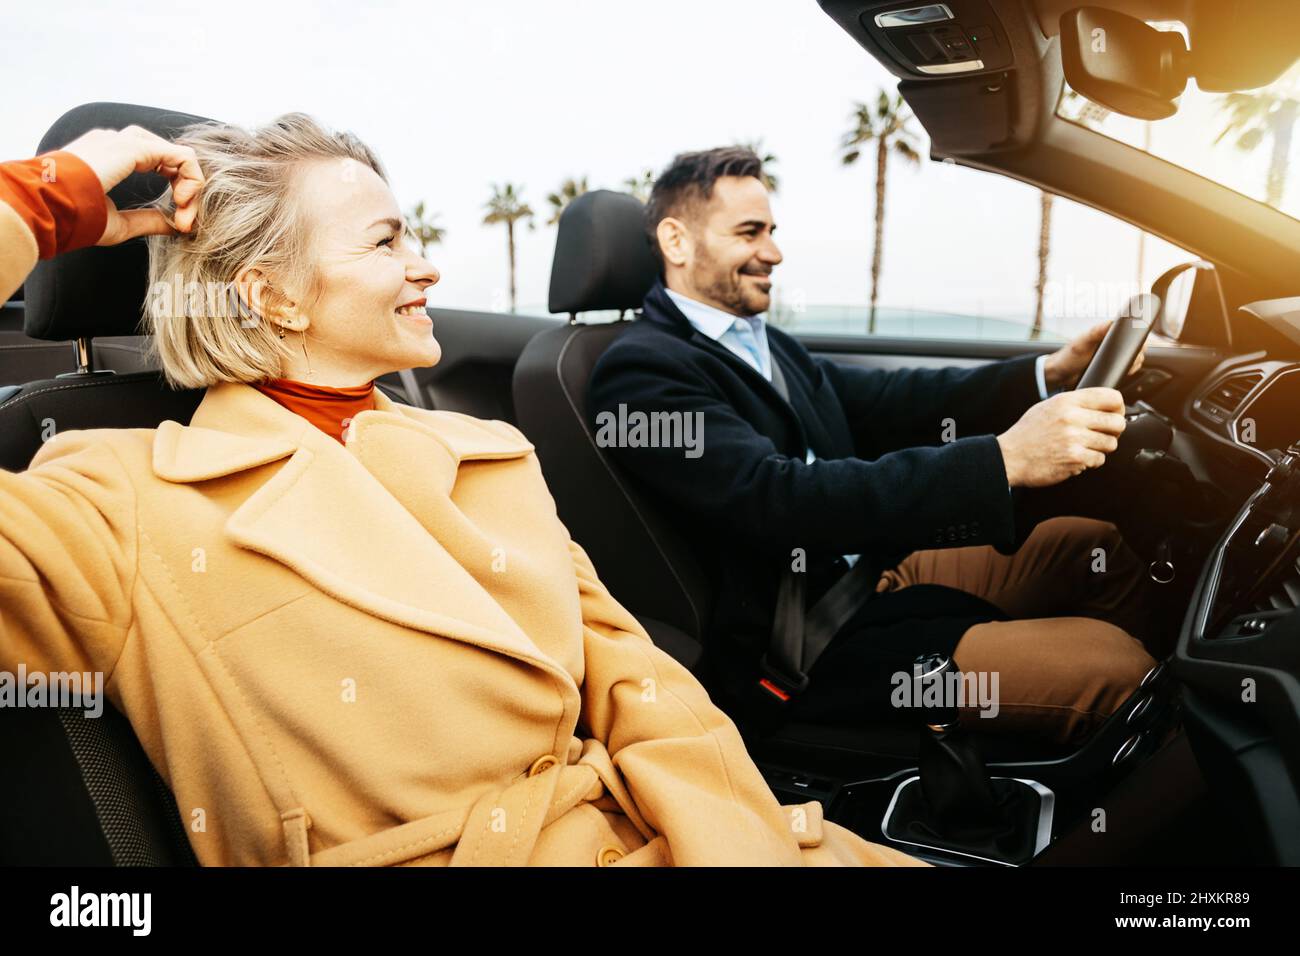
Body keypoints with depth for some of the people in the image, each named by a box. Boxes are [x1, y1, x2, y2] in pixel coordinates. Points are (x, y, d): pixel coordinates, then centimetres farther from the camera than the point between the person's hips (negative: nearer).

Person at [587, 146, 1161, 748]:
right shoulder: (642, 370, -15)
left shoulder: (760, 342, 13)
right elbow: (778, 500, -28)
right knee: (1107, 665, -19)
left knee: (1095, 547, 13)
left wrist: (1054, 371, -6)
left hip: (872, 569, 10)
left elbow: (884, 401, 7)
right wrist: (1004, 459, -33)